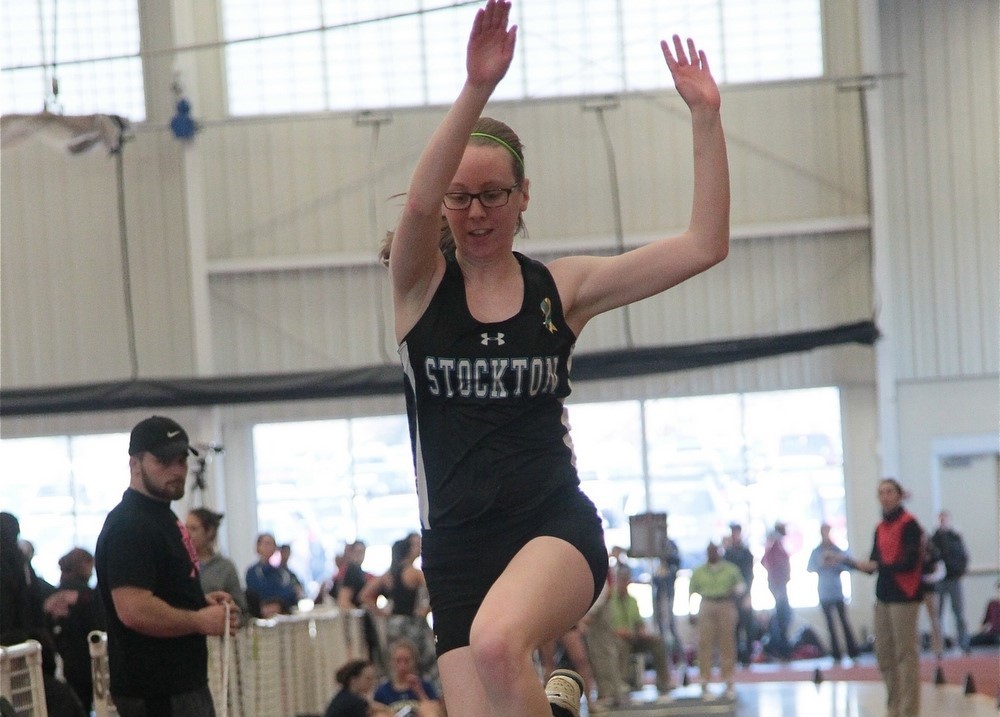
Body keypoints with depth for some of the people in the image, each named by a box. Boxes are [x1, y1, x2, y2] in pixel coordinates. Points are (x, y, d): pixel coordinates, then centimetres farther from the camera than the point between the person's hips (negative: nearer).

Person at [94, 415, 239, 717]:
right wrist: (199, 621, -16)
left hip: (184, 681, 11)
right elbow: (134, 610, -28)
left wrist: (201, 602, 9)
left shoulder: (162, 517, 16)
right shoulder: (129, 527, -18)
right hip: (156, 691, -11)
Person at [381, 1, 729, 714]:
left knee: (498, 642, -33)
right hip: (458, 546, 2)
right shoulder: (420, 285, 3)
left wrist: (706, 119, -8)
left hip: (555, 523, -1)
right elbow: (418, 204, -19)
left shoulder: (561, 286, 6)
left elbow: (705, 247, 1)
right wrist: (476, 90, -32)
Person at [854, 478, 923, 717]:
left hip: (904, 596, -8)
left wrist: (877, 566, -20)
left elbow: (910, 563, -15)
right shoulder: (880, 528, 13)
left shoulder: (908, 524, -9)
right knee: (884, 653, 8)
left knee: (905, 653, -7)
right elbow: (875, 561, 14)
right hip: (884, 595, 8)